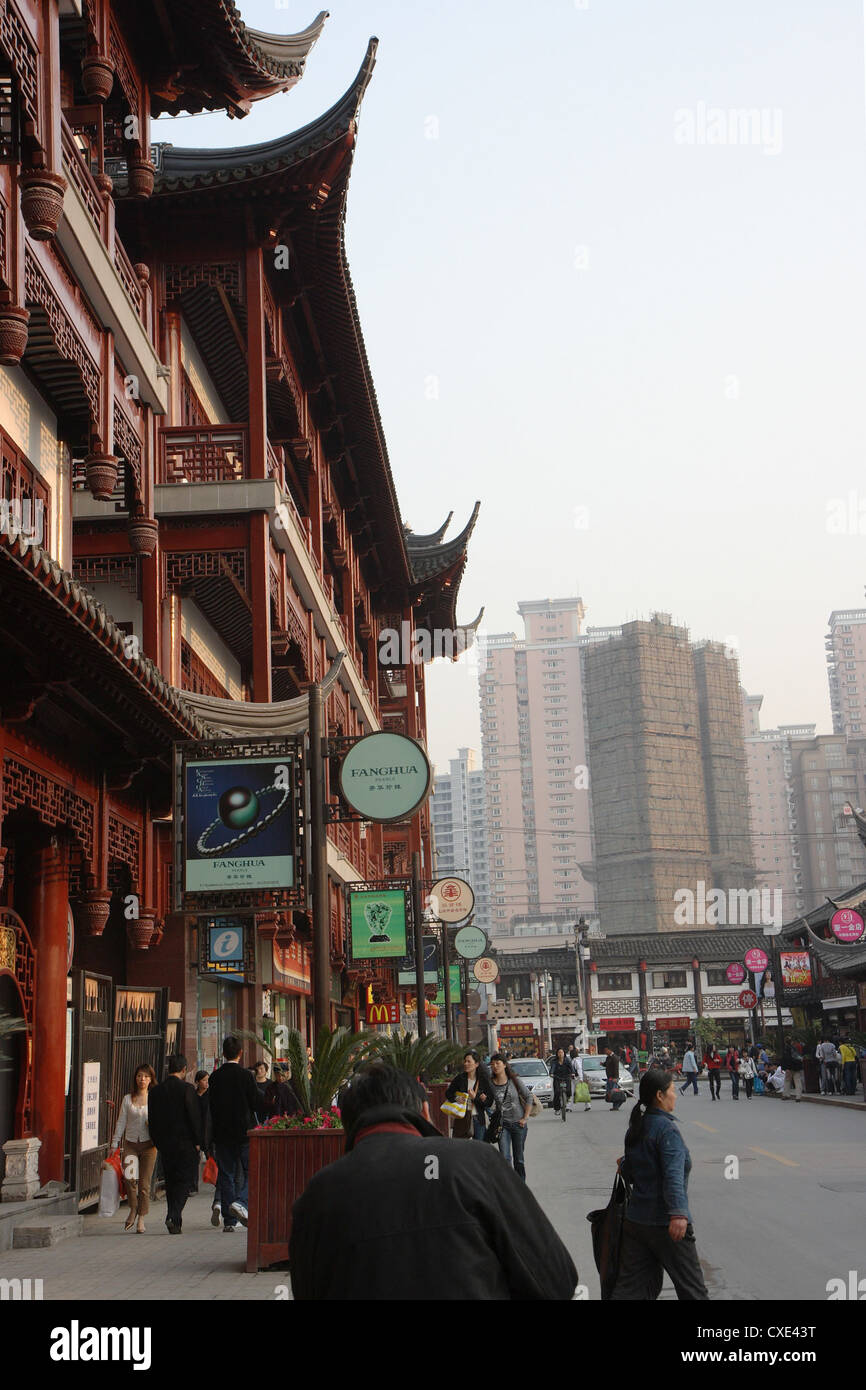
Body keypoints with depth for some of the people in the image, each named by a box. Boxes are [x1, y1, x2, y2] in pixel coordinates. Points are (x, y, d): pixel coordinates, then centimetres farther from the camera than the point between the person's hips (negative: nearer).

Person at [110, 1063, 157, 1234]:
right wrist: (114, 1144, 6)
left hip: (148, 1144, -1)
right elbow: (121, 1122, 10)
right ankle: (132, 1209, 7)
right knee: (129, 1177, -18)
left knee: (144, 1183, -2)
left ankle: (141, 1218, 10)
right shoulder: (128, 1099, 8)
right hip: (130, 1143, 1)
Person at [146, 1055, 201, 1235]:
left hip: (165, 1145, 5)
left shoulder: (155, 1091, 6)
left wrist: (158, 1143, 15)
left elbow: (152, 1120, 8)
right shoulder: (187, 1089, -10)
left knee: (171, 1181, 13)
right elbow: (195, 1117, -11)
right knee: (185, 1180, 0)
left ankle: (175, 1221, 13)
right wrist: (197, 1142, -4)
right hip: (185, 1144, -5)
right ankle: (174, 1217, -15)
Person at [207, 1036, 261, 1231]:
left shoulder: (215, 1077, 2)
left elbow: (211, 1106, 7)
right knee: (251, 1171, 7)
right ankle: (241, 1202, -17)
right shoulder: (245, 1075, -10)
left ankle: (229, 1220, 8)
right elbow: (257, 1103, -9)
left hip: (222, 1133, 4)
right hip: (244, 1131, -4)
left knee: (226, 1175, 8)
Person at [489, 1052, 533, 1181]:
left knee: (519, 1159, 7)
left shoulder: (515, 1081, -5)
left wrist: (525, 1118, -4)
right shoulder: (490, 1083, -4)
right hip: (502, 1124, 0)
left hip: (518, 1123, 0)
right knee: (504, 1157, -14)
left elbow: (528, 1098, 0)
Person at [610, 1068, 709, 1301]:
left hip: (634, 1220, 8)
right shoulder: (667, 1129, -15)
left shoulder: (635, 1127, 9)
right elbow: (673, 1174, -29)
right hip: (664, 1222, -8)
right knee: (692, 1290, 4)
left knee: (629, 1286, 9)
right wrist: (678, 1214, -39)